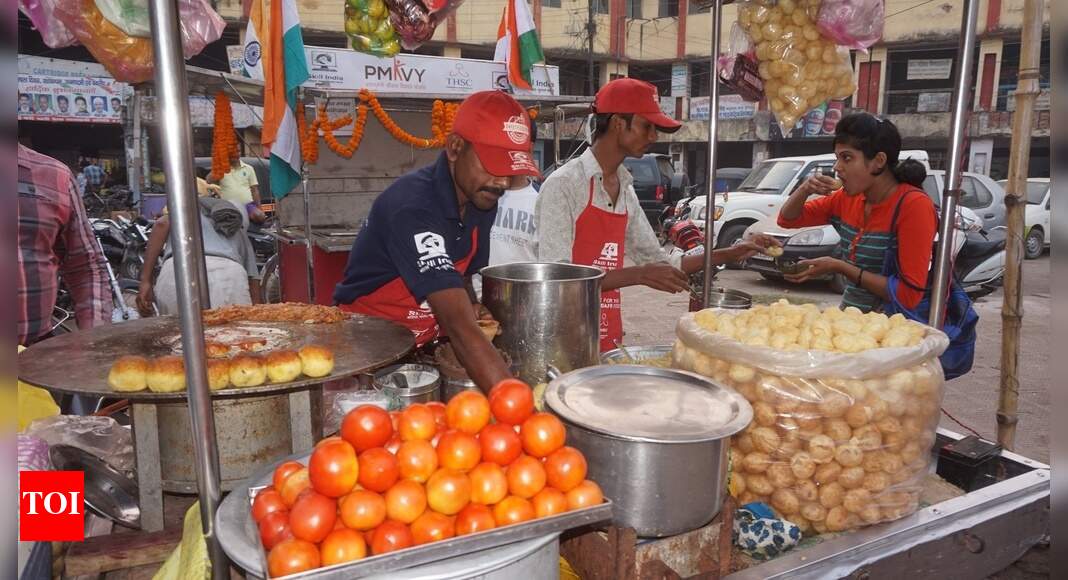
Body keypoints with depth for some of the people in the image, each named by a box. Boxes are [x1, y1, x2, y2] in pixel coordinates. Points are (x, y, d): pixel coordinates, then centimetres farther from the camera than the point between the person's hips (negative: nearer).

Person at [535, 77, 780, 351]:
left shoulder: (626, 190, 10)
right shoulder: (564, 184, -13)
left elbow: (660, 263, 17)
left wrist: (731, 254, 11)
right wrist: (638, 275, -24)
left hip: (610, 336, 7)